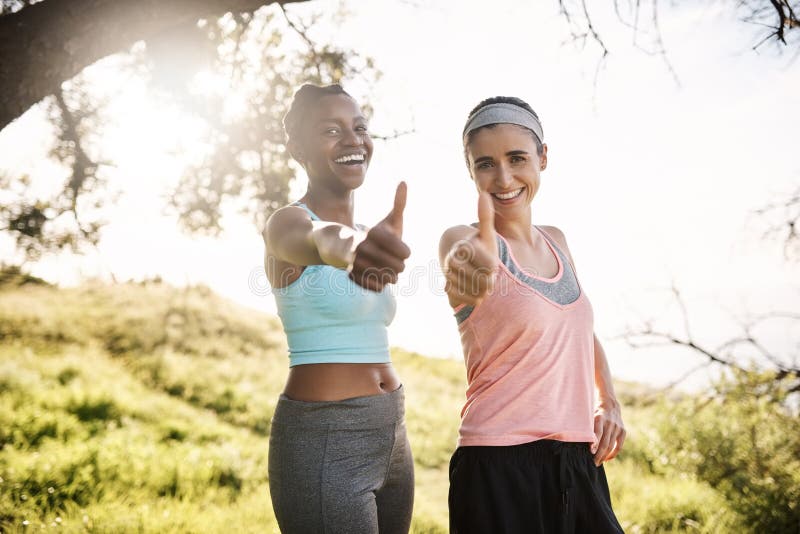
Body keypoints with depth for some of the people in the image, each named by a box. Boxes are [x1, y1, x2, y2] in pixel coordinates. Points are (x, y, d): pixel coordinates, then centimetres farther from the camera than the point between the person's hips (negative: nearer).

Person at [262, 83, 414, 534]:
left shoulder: (363, 231, 14)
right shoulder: (288, 222, -11)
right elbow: (314, 239, -37)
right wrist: (343, 245, -58)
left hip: (390, 433, 8)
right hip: (323, 442, -8)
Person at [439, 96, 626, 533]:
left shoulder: (556, 241, 9)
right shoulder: (462, 240, -9)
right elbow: (465, 258, -34)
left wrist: (609, 403, 9)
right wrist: (472, 266, -56)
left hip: (579, 462, 6)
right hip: (500, 466, -6)